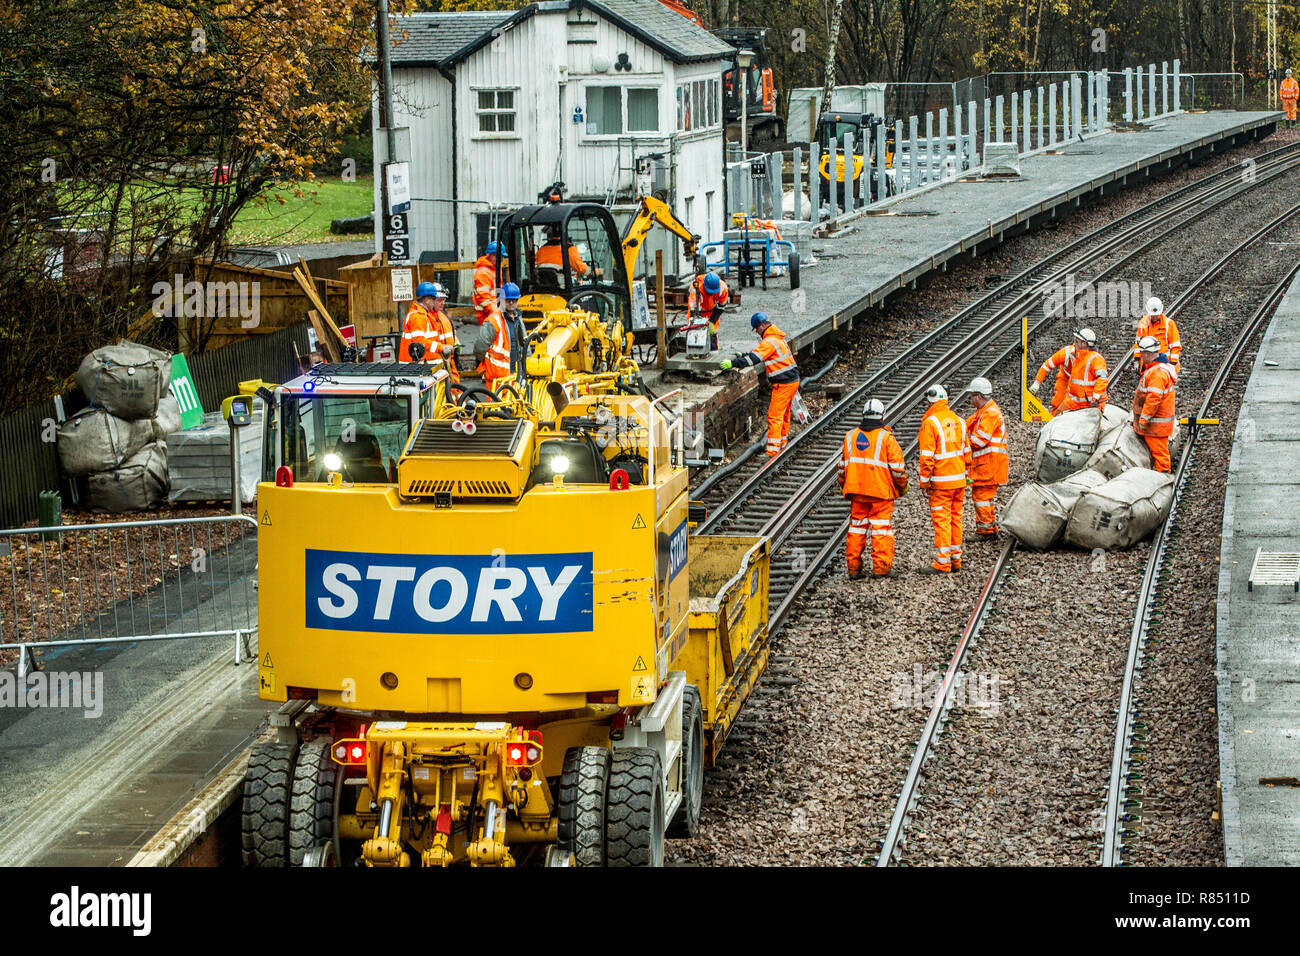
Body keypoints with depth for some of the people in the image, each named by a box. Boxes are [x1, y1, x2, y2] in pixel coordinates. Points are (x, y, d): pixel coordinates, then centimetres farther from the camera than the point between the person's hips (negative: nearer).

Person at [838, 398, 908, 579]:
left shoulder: (851, 436, 6)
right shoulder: (886, 437, -8)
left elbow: (843, 465, 13)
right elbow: (897, 467, -7)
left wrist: (844, 488, 24)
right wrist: (902, 486, 9)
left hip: (856, 490, 4)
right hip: (881, 491, -4)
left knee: (856, 526, 11)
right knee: (881, 528, 2)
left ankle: (853, 567, 11)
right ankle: (881, 567, 1)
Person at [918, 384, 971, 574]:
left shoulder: (930, 422, -12)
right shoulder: (958, 420, 8)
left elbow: (927, 457, -14)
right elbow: (966, 451, 14)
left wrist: (924, 481, -7)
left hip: (941, 481, -7)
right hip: (959, 479, 7)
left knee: (941, 521, -4)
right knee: (955, 519, 13)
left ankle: (942, 563, -4)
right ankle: (956, 560, 17)